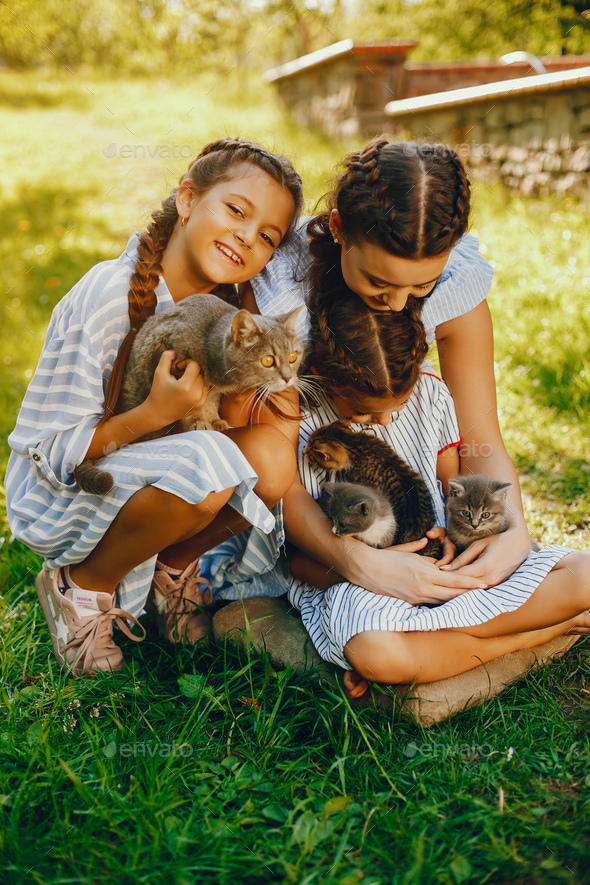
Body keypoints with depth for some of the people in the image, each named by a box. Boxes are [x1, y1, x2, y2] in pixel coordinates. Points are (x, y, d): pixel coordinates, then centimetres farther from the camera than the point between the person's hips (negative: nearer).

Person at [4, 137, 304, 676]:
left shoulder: (228, 310, -4)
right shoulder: (108, 297, -24)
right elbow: (47, 450, -21)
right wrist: (154, 414, -35)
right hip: (58, 496, -6)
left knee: (272, 458, -21)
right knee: (205, 465, -33)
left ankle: (172, 567, 8)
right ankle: (82, 587, -6)